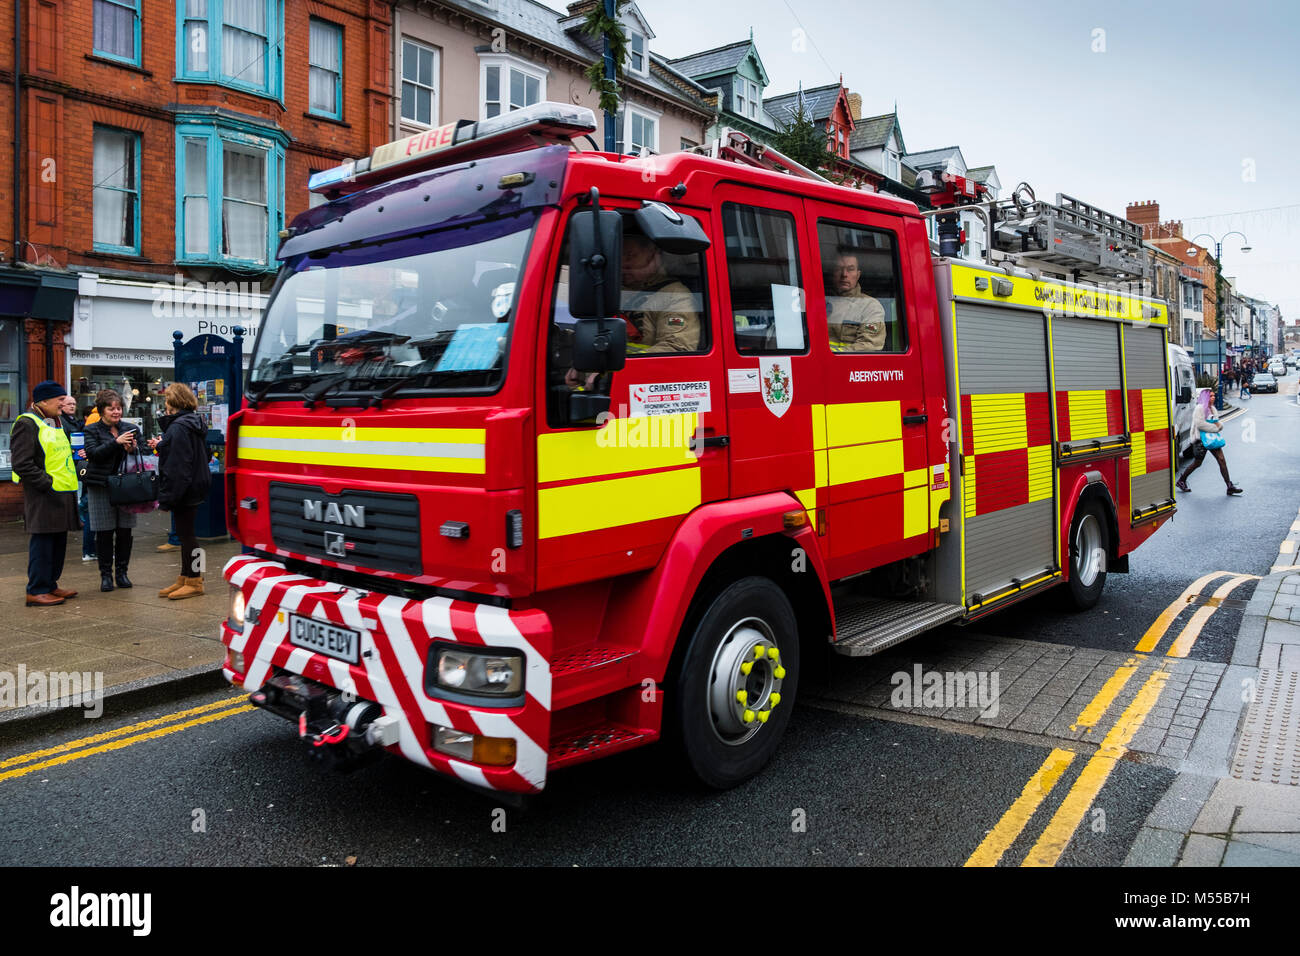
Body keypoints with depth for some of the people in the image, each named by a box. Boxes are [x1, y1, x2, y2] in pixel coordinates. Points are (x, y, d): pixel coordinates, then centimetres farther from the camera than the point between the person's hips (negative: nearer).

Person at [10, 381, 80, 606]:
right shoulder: (27, 424, -11)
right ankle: (36, 591, 2)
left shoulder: (56, 422, 18)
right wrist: (47, 482, -18)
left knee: (58, 541, 13)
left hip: (62, 494, 9)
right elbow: (21, 463, -17)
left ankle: (50, 585, 23)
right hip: (42, 497, -9)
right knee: (42, 543, -5)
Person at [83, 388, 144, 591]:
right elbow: (93, 453, -13)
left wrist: (134, 449, -14)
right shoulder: (92, 430, 2)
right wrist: (116, 442, -24)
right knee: (104, 532, 0)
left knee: (125, 531, 5)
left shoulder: (131, 428, 9)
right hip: (101, 486, -2)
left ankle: (121, 572, 16)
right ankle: (106, 574, 10)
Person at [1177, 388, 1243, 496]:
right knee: (1197, 463, 3)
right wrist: (1214, 427, -16)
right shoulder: (1200, 408, -12)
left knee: (1222, 460, -2)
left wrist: (1219, 426, -1)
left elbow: (1216, 423, 23)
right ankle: (1181, 481, 22)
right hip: (1201, 439, -7)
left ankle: (1230, 487, -2)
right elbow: (1199, 423, -22)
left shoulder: (1213, 408, 13)